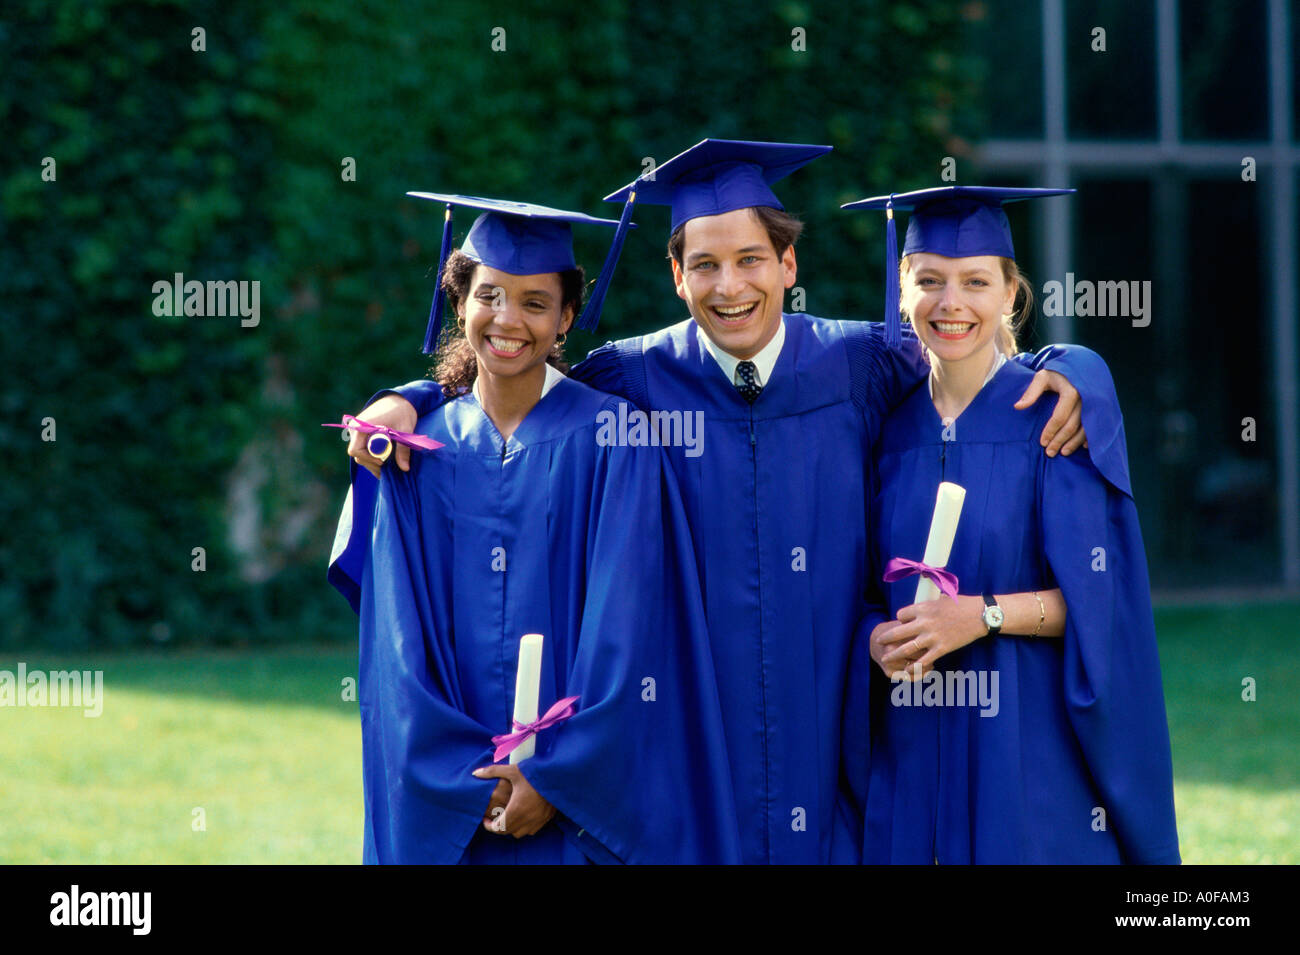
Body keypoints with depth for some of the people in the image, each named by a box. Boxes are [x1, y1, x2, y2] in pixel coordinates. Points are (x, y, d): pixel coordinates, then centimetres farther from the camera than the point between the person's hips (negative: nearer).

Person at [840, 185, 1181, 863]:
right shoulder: (891, 426, 9)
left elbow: (1099, 597, -8)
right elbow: (871, 592, 12)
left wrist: (983, 616, -19)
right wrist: (879, 640, -9)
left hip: (1033, 747, -4)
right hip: (912, 750, 4)